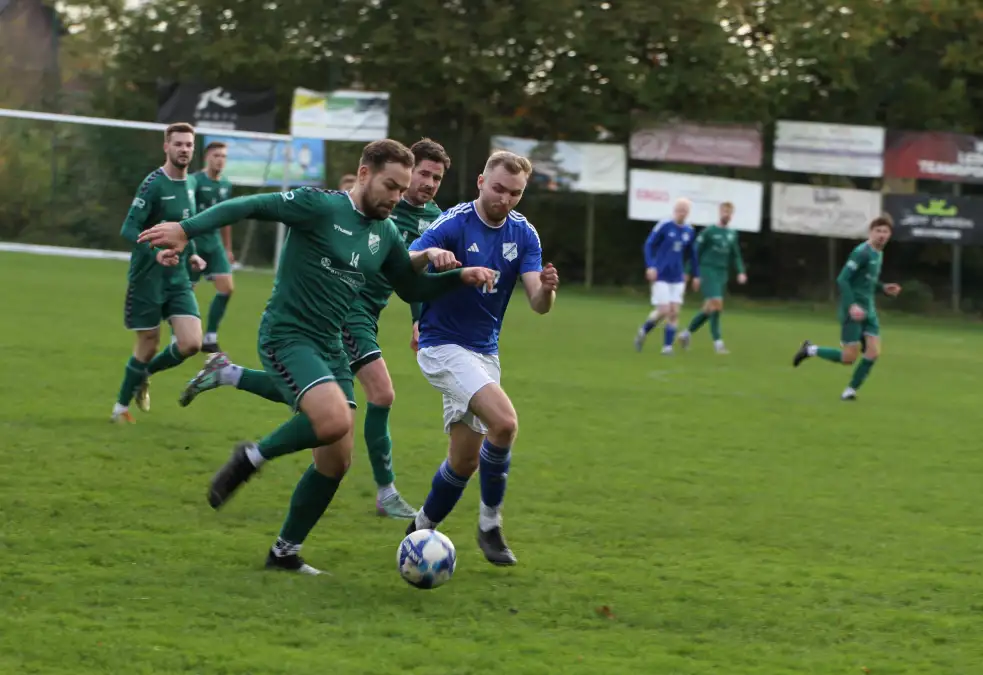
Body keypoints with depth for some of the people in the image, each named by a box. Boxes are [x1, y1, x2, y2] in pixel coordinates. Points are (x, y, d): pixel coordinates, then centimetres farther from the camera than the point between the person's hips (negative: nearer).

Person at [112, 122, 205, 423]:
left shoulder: (188, 185, 9)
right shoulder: (154, 184, -14)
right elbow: (129, 229, -19)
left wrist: (191, 254, 9)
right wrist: (155, 251, -35)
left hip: (178, 277, 6)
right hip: (148, 277, -6)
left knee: (191, 344, -7)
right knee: (148, 345, 1)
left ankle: (144, 375, 22)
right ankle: (121, 406, 23)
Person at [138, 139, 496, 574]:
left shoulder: (385, 234, 11)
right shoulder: (320, 207, -11)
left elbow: (411, 289, 23)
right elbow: (251, 206, -14)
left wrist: (460, 276, 9)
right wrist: (187, 230, -24)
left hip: (329, 347, 8)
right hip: (286, 337, -8)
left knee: (336, 460, 3)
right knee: (334, 420, -32)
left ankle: (285, 552, 19)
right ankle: (253, 458, -6)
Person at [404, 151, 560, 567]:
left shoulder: (523, 234, 0)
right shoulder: (454, 224, -16)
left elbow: (538, 304, -8)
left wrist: (547, 288, -32)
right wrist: (428, 255, -48)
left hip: (484, 352, 7)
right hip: (444, 345, -7)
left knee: (466, 458, 10)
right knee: (504, 421, -26)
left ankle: (422, 529, 30)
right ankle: (490, 524, -11)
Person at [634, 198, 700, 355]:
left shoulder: (689, 232, 5)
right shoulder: (663, 226, -9)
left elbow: (692, 254, 17)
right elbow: (648, 245, -6)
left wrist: (696, 275, 17)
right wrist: (650, 266, -17)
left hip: (677, 278, 4)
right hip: (661, 276, -4)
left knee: (674, 312, -3)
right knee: (663, 311, -9)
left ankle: (667, 346, 3)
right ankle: (643, 332, 17)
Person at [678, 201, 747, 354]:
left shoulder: (732, 234, 12)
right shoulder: (709, 232, -5)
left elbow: (736, 256, 19)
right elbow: (696, 252, -3)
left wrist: (741, 272, 4)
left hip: (722, 274, 6)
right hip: (708, 271, -6)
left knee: (709, 309, 8)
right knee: (716, 304, -17)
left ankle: (687, 333, 25)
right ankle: (717, 341, -14)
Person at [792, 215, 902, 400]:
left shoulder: (878, 254, 13)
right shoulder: (862, 252, -15)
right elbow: (842, 279, -20)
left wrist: (883, 288, 10)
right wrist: (852, 306, -27)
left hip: (868, 312, 8)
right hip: (853, 312, -8)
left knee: (873, 353, -5)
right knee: (849, 358, -6)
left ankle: (851, 390, 8)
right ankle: (810, 350, 16)